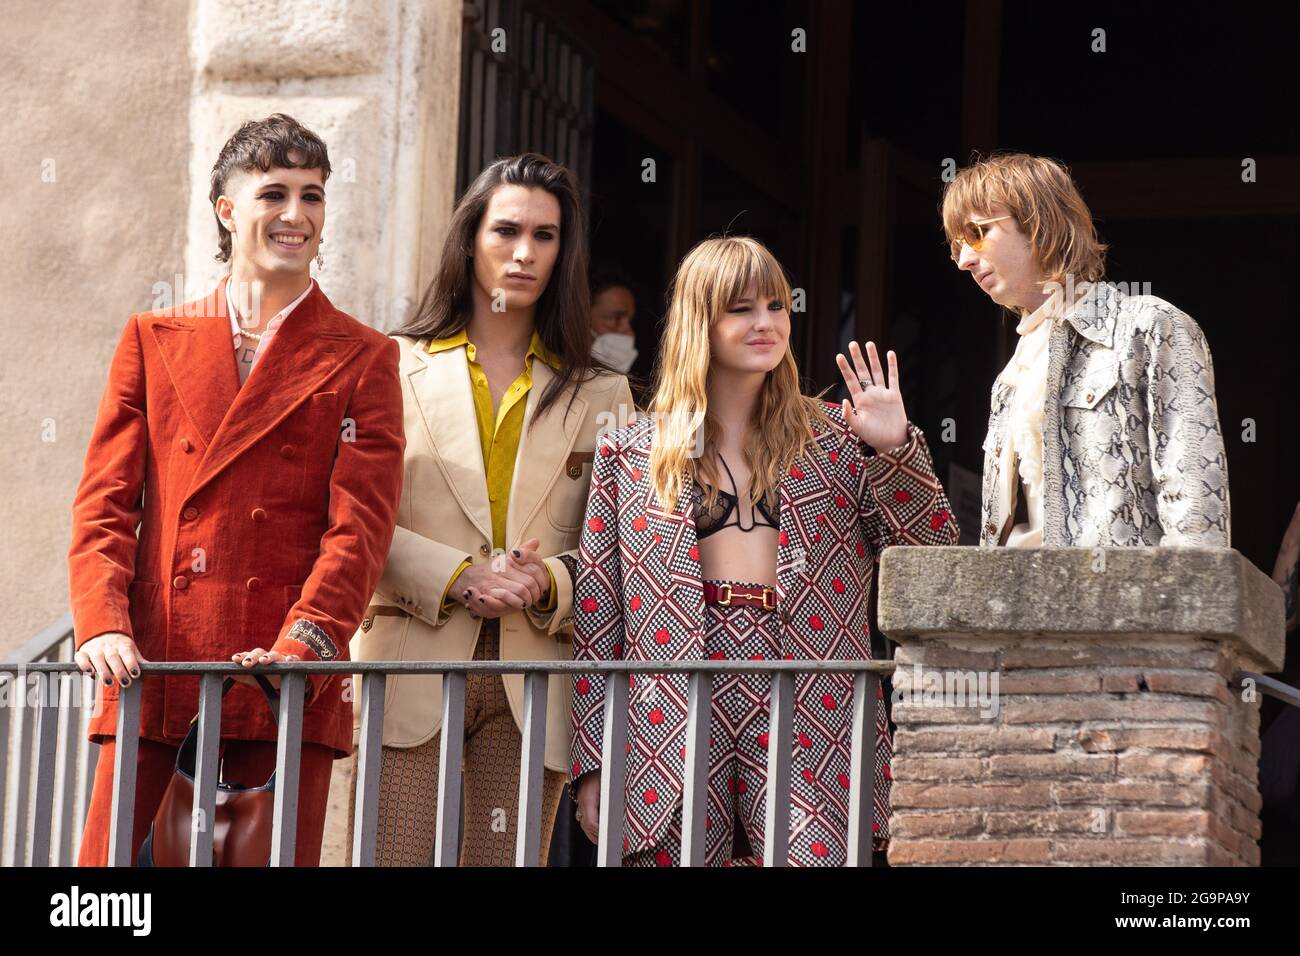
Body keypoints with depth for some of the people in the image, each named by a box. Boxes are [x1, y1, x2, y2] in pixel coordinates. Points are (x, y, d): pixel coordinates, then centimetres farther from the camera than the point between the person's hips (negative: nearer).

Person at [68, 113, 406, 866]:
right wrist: (103, 627, -8)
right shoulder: (154, 341, 16)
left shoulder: (361, 361, 10)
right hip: (153, 679, 1)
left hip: (288, 689, -1)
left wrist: (303, 645, -17)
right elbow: (105, 504, 10)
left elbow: (360, 522, -1)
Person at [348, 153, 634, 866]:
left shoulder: (599, 396, 15)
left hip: (533, 687, 2)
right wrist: (458, 577, -13)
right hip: (412, 667, -2)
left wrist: (549, 582, -10)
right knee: (393, 859, -9)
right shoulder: (396, 368, 9)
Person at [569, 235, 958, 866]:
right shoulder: (629, 455, 11)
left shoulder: (837, 442, 12)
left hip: (807, 715, 0)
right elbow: (597, 611, 9)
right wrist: (592, 763, 4)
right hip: (671, 723, 0)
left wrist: (895, 447, -5)